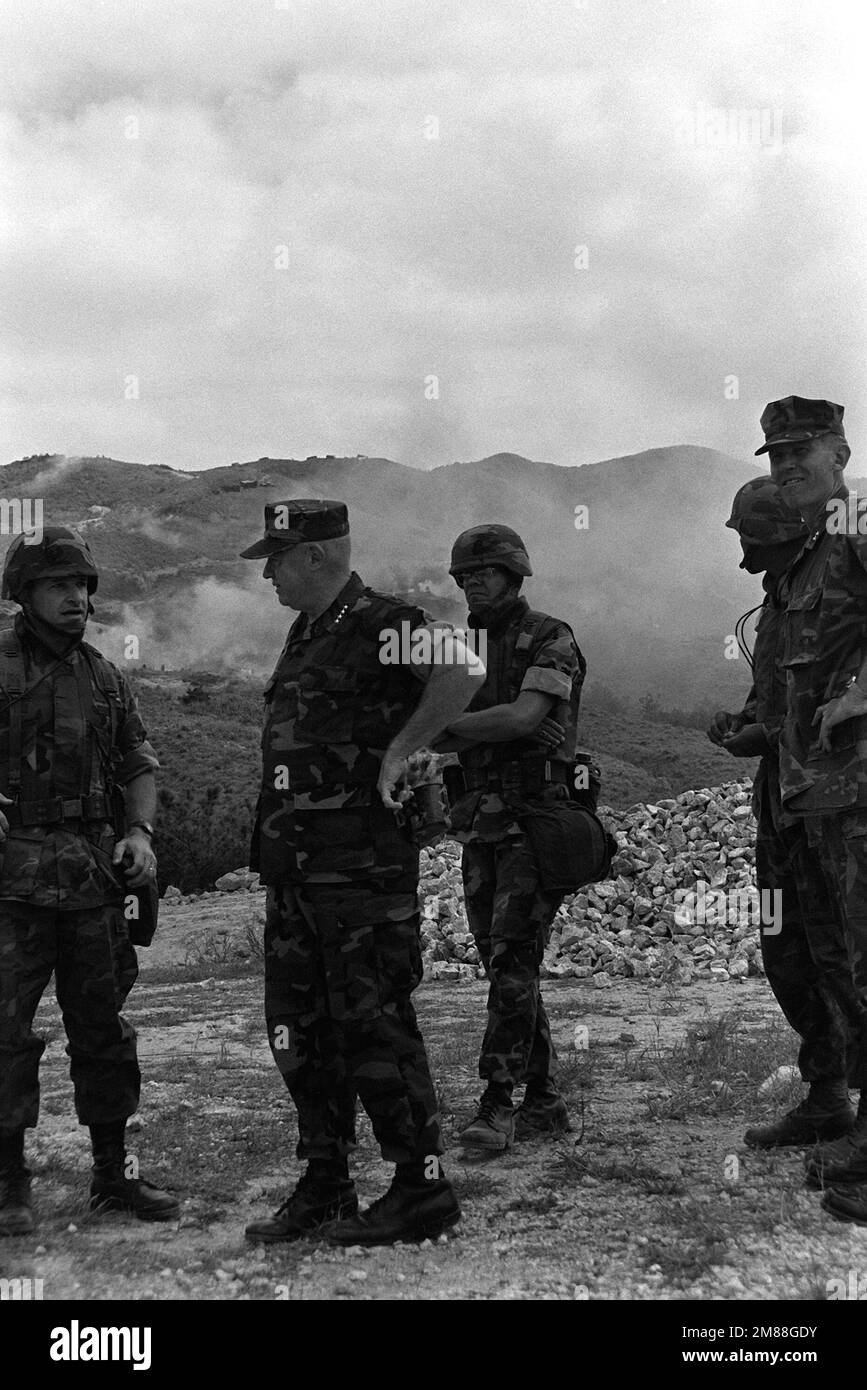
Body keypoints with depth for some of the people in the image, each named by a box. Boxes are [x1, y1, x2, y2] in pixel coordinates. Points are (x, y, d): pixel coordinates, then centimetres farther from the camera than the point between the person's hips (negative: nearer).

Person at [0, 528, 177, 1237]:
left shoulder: (106, 677, 14)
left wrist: (140, 832, 0)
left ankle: (113, 1171, 22)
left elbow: (140, 764, 16)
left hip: (95, 872, 5)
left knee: (103, 1026, 11)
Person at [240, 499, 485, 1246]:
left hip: (363, 863, -9)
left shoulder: (383, 625, -12)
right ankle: (324, 1185, 25)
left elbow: (463, 671, -29)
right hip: (295, 865, 9)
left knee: (373, 1023, -3)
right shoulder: (304, 635, 17)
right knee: (299, 1029, 13)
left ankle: (422, 1188, 11)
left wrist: (397, 752, -21)